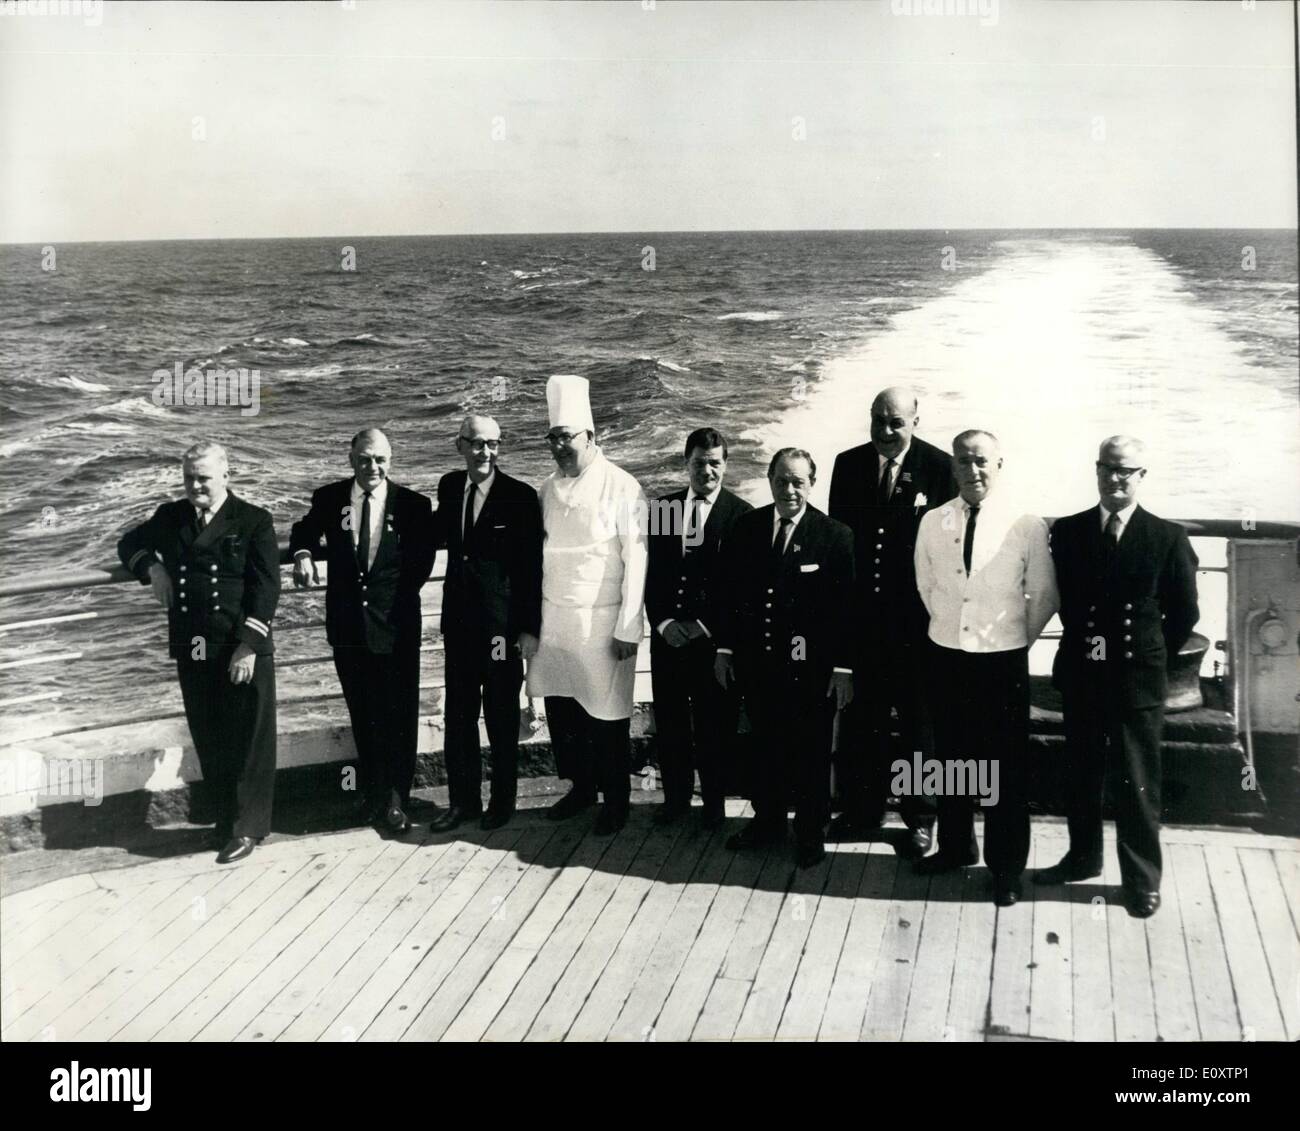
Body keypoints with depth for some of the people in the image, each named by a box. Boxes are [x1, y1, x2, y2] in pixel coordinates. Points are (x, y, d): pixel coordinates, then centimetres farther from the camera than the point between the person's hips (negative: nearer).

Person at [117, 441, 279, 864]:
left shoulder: (254, 522, -4)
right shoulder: (171, 517, 11)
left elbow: (266, 587, -9)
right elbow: (130, 544, 28)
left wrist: (249, 645, -17)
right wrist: (151, 565, 6)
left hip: (243, 651, -4)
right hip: (191, 651, 5)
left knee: (248, 742, 1)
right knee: (208, 742, 11)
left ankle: (247, 828, 11)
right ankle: (224, 820, 24)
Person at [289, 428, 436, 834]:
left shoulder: (413, 504, -6)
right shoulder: (329, 499, 1)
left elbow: (422, 561, -1)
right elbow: (306, 530, 19)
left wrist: (400, 597, -8)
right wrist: (302, 553, -2)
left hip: (395, 623, -3)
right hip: (348, 623, 3)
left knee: (398, 713, 3)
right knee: (361, 713, 14)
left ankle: (396, 798, 15)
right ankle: (371, 791, 29)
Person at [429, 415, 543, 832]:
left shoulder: (520, 497, -10)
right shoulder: (449, 486, 5)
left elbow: (531, 569, -10)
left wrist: (528, 628, -12)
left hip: (501, 624, -5)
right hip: (459, 620, 5)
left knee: (502, 718, 9)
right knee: (458, 715, 11)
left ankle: (502, 801, 23)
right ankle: (463, 800, 23)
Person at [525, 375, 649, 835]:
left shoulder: (621, 488, -8)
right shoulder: (548, 489, 8)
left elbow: (635, 562, -10)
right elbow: (537, 556, 10)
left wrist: (627, 630, -12)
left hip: (601, 623, -5)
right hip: (553, 621, 5)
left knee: (607, 717, 2)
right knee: (561, 710, 11)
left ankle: (615, 801, 20)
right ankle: (580, 788, 30)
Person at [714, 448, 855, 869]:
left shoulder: (835, 535, -8)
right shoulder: (746, 528, 2)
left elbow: (846, 606, -9)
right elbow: (729, 593, 7)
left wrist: (844, 669, -10)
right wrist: (724, 649, 5)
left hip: (810, 670, -3)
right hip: (756, 663, 3)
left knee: (810, 753, 9)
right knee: (764, 747, 16)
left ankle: (810, 833, 25)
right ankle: (768, 821, 34)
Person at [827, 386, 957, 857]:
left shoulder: (939, 467, -6)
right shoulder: (848, 465, 3)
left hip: (916, 617, -3)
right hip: (861, 613, 3)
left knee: (918, 720, 10)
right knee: (862, 716, 10)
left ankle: (919, 816, 23)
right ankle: (862, 811, 24)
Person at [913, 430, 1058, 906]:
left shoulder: (1027, 526, -10)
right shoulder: (933, 523, -1)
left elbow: (1044, 595, 0)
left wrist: (1017, 637, 5)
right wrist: (951, 625, 11)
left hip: (1003, 661, -3)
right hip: (947, 656, 3)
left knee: (1006, 766, 6)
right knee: (951, 757, 17)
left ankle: (1006, 866, 22)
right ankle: (955, 846, 36)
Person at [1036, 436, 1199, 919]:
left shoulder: (1168, 537, -5)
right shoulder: (1067, 531, 1)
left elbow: (1184, 611, 2)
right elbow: (1060, 598, 8)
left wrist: (1154, 657, 4)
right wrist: (1080, 647, 7)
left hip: (1138, 679, -2)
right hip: (1081, 674, 3)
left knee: (1138, 782, 5)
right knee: (1081, 773, 15)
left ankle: (1142, 879, 18)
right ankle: (1083, 857, 32)